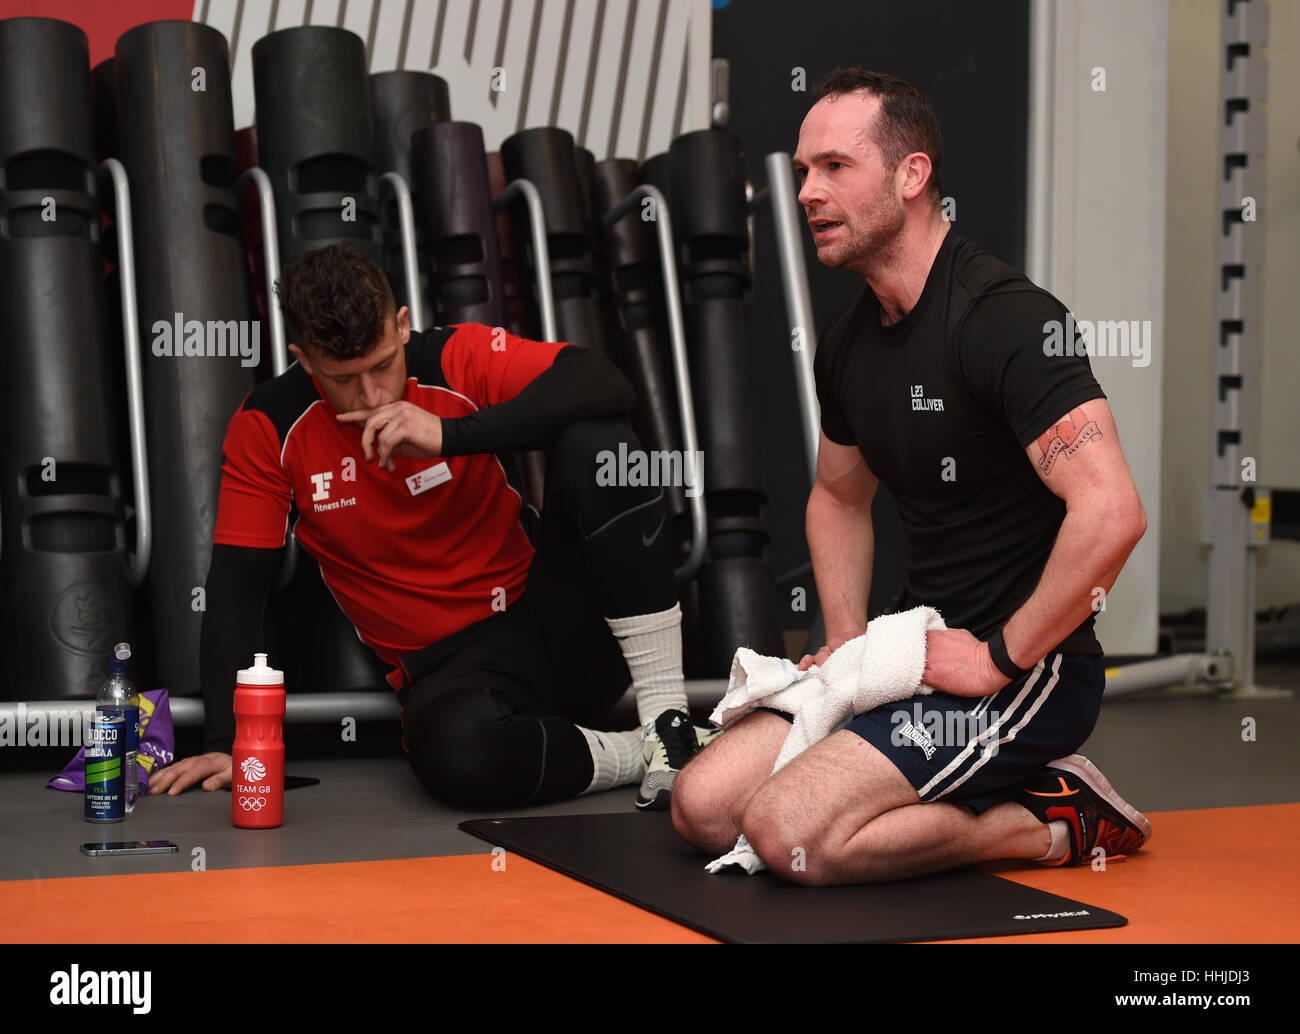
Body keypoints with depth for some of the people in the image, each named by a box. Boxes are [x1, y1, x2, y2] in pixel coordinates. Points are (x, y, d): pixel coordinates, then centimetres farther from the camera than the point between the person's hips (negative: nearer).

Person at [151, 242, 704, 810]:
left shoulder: (459, 359, -8)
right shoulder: (268, 427, -4)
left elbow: (606, 385, -23)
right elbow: (238, 581, -3)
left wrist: (450, 434, -30)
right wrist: (227, 743, -11)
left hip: (552, 613, 1)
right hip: (450, 667, -1)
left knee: (594, 443, -26)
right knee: (456, 754, -39)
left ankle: (668, 719, -22)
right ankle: (638, 756, -12)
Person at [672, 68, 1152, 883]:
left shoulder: (1004, 318, -18)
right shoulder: (851, 341, 10)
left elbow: (1111, 513, -29)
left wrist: (1000, 658, -19)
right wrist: (848, 638, 12)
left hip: (1030, 669, -9)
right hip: (918, 647, 9)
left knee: (791, 831, -24)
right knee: (703, 807, -2)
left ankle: (1055, 822, -4)